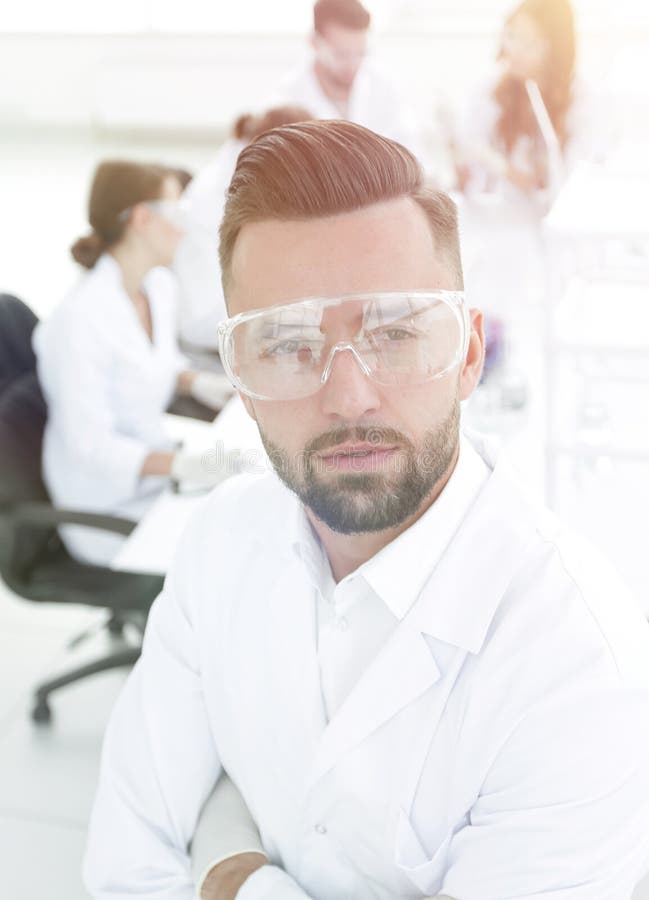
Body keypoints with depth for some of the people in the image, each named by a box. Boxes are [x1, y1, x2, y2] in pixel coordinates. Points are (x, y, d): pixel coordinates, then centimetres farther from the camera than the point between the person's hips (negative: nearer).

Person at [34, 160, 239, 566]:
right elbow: (91, 445, -23)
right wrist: (184, 465, -34)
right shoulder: (81, 319, -24)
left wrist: (196, 382, -1)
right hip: (112, 513, -8)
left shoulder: (159, 285, 2)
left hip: (159, 474, 8)